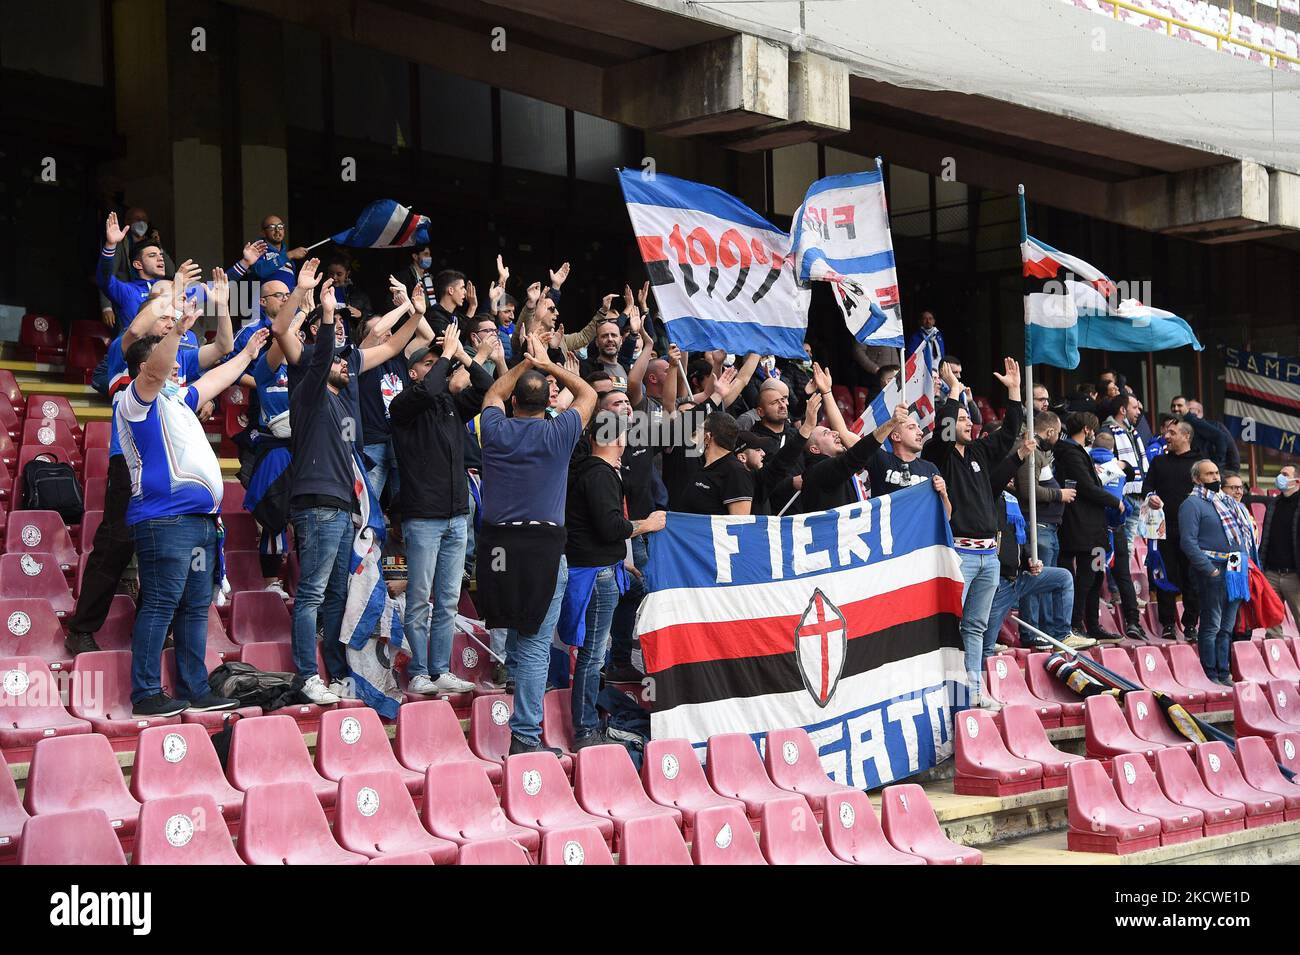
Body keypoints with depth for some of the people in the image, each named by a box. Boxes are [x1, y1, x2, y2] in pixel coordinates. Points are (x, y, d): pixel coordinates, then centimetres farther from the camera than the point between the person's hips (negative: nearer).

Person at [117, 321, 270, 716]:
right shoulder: (136, 399, 0)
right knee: (161, 604, -11)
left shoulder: (176, 399, 26)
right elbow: (156, 369, -21)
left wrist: (247, 353, 50)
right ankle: (146, 694, -10)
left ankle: (196, 690, 12)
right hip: (165, 518, -9)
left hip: (200, 519, 9)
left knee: (195, 608, 9)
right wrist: (178, 329, -34)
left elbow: (214, 380, 42)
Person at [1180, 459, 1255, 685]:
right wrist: (1210, 570, -18)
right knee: (1212, 625, -5)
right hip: (1212, 570, -8)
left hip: (1234, 571, 8)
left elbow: (1242, 534, 26)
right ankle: (1211, 675, -1)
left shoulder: (1226, 502, 20)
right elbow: (1188, 542, -14)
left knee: (1227, 626, 11)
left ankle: (1223, 673, 16)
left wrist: (1245, 561, 11)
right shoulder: (1192, 504, -6)